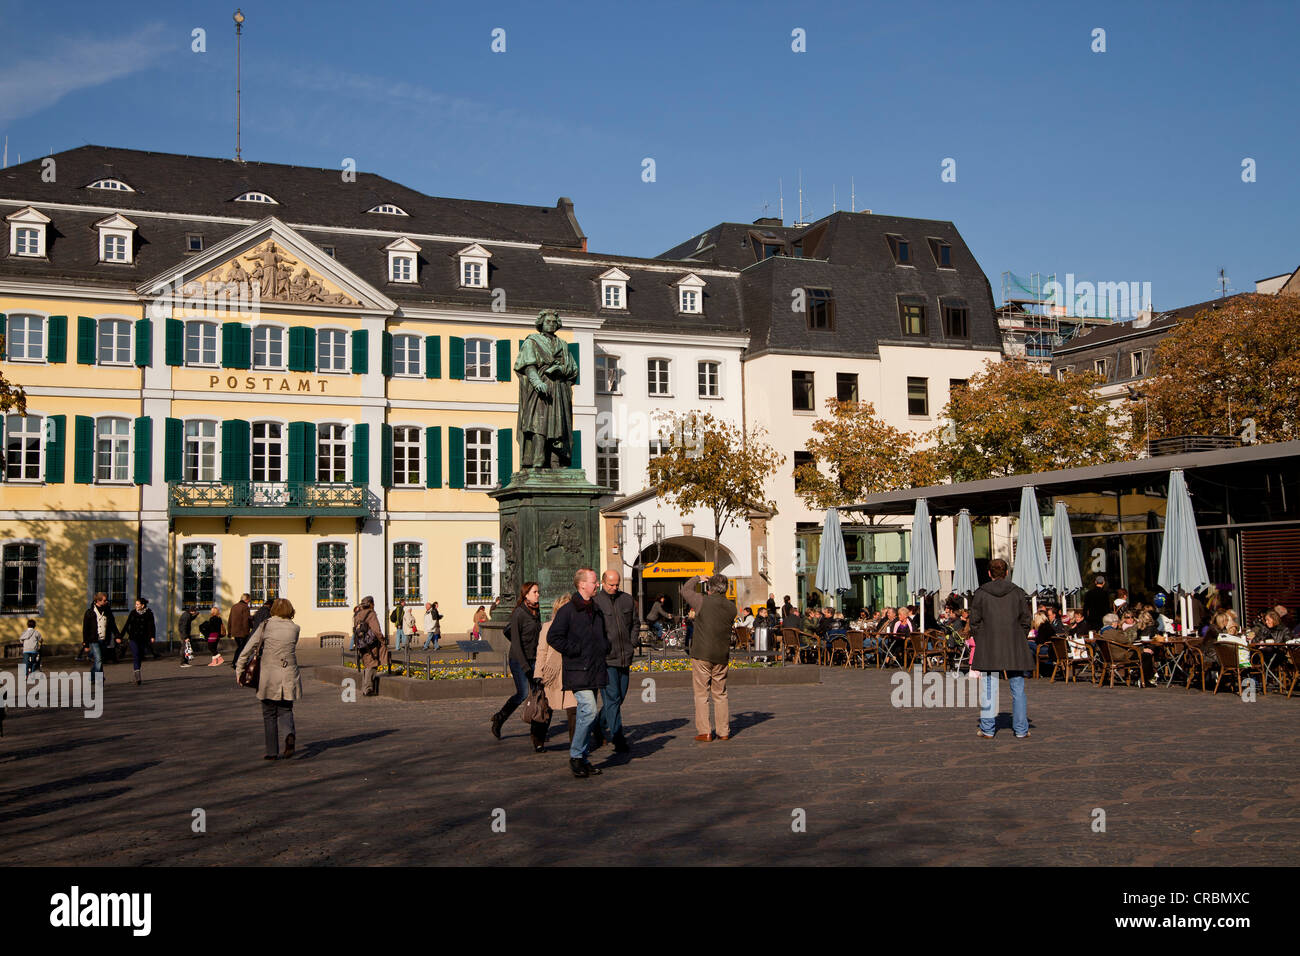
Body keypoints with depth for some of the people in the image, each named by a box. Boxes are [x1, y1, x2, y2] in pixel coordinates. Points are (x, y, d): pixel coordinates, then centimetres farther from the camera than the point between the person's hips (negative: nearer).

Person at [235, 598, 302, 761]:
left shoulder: (265, 626, -3)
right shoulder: (294, 628, 2)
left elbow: (249, 648, -5)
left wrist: (239, 668, 2)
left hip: (269, 676, -1)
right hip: (289, 676, 1)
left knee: (269, 714, 11)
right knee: (286, 710, 15)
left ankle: (272, 752, 11)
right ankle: (289, 733, -16)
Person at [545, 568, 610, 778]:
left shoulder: (597, 610, 17)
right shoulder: (567, 611, -8)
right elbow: (553, 637, -12)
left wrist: (605, 648, 14)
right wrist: (575, 651, -14)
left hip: (595, 671, 8)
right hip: (578, 671, -8)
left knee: (586, 715, 10)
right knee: (589, 711, -17)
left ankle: (582, 759, 16)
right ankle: (575, 756, -5)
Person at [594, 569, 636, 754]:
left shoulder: (627, 599, 11)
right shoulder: (594, 601, -5)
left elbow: (634, 623, 21)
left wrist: (631, 644, 10)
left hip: (624, 657, 6)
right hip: (605, 658, -6)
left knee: (619, 697, 12)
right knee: (612, 698, -8)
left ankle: (600, 729, 32)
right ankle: (618, 739, -6)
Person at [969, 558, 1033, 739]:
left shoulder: (980, 594, -1)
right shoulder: (1018, 593, 2)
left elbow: (974, 622, 0)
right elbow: (1025, 620, 4)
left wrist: (979, 642, 10)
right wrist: (1020, 640, 14)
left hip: (988, 647, -1)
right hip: (1014, 646, 1)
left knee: (988, 689, 4)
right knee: (1017, 688, 7)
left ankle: (987, 729, 6)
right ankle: (1021, 729, 9)